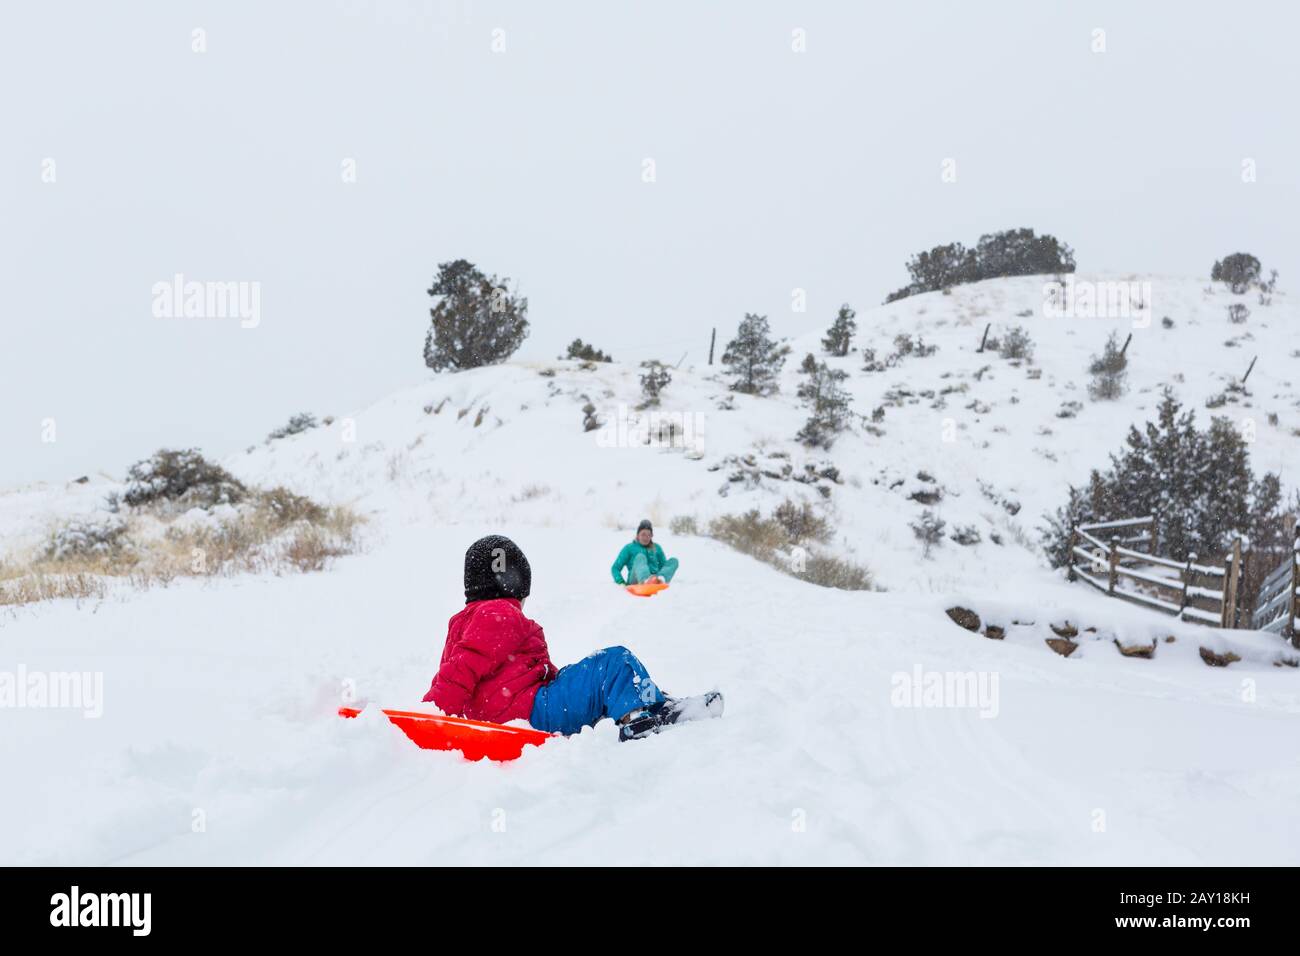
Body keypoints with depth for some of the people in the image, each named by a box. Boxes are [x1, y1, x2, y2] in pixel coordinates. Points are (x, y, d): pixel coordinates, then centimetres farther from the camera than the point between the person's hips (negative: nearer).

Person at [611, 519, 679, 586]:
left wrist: (662, 577, 0)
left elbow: (664, 566, 23)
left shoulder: (656, 548, 23)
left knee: (674, 560, -17)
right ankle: (645, 581, -66)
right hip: (636, 581, -3)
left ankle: (661, 579, -53)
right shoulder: (629, 548, 13)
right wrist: (621, 582, -8)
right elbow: (615, 568, 9)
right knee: (640, 556, -30)